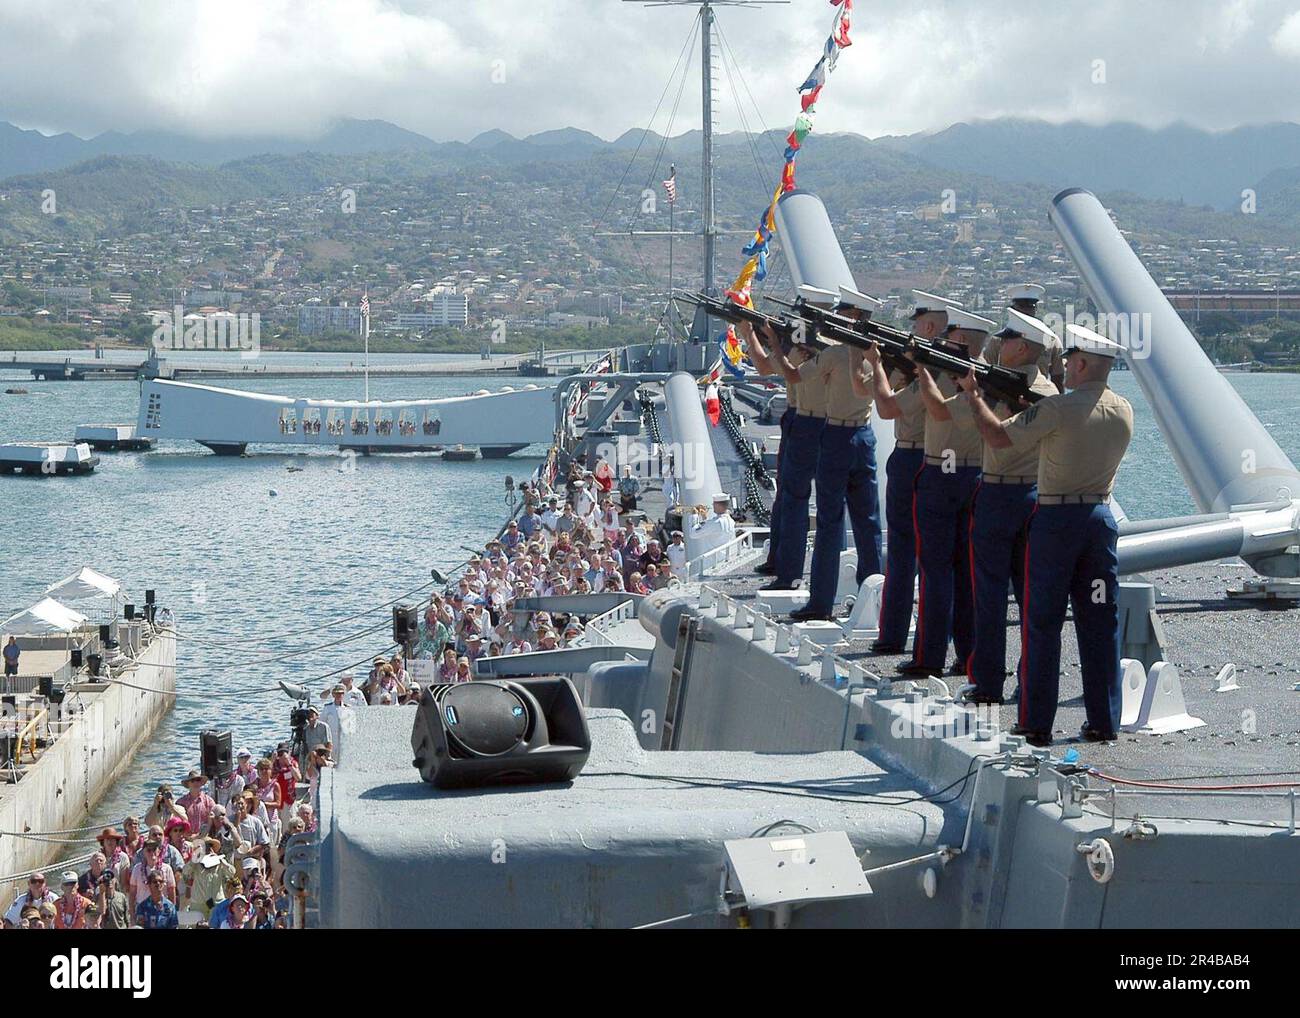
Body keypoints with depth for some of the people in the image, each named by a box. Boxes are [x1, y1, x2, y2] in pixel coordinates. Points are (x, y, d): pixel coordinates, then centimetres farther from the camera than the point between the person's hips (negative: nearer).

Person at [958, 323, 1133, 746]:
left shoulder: (1058, 409, -16)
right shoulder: (1123, 411, 4)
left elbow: (998, 436, -11)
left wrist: (973, 393, 3)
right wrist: (1028, 405, 17)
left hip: (1056, 518, -5)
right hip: (1101, 516, 5)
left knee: (1042, 621, 2)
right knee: (1101, 620, 8)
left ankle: (1035, 723, 4)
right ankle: (1103, 721, 10)